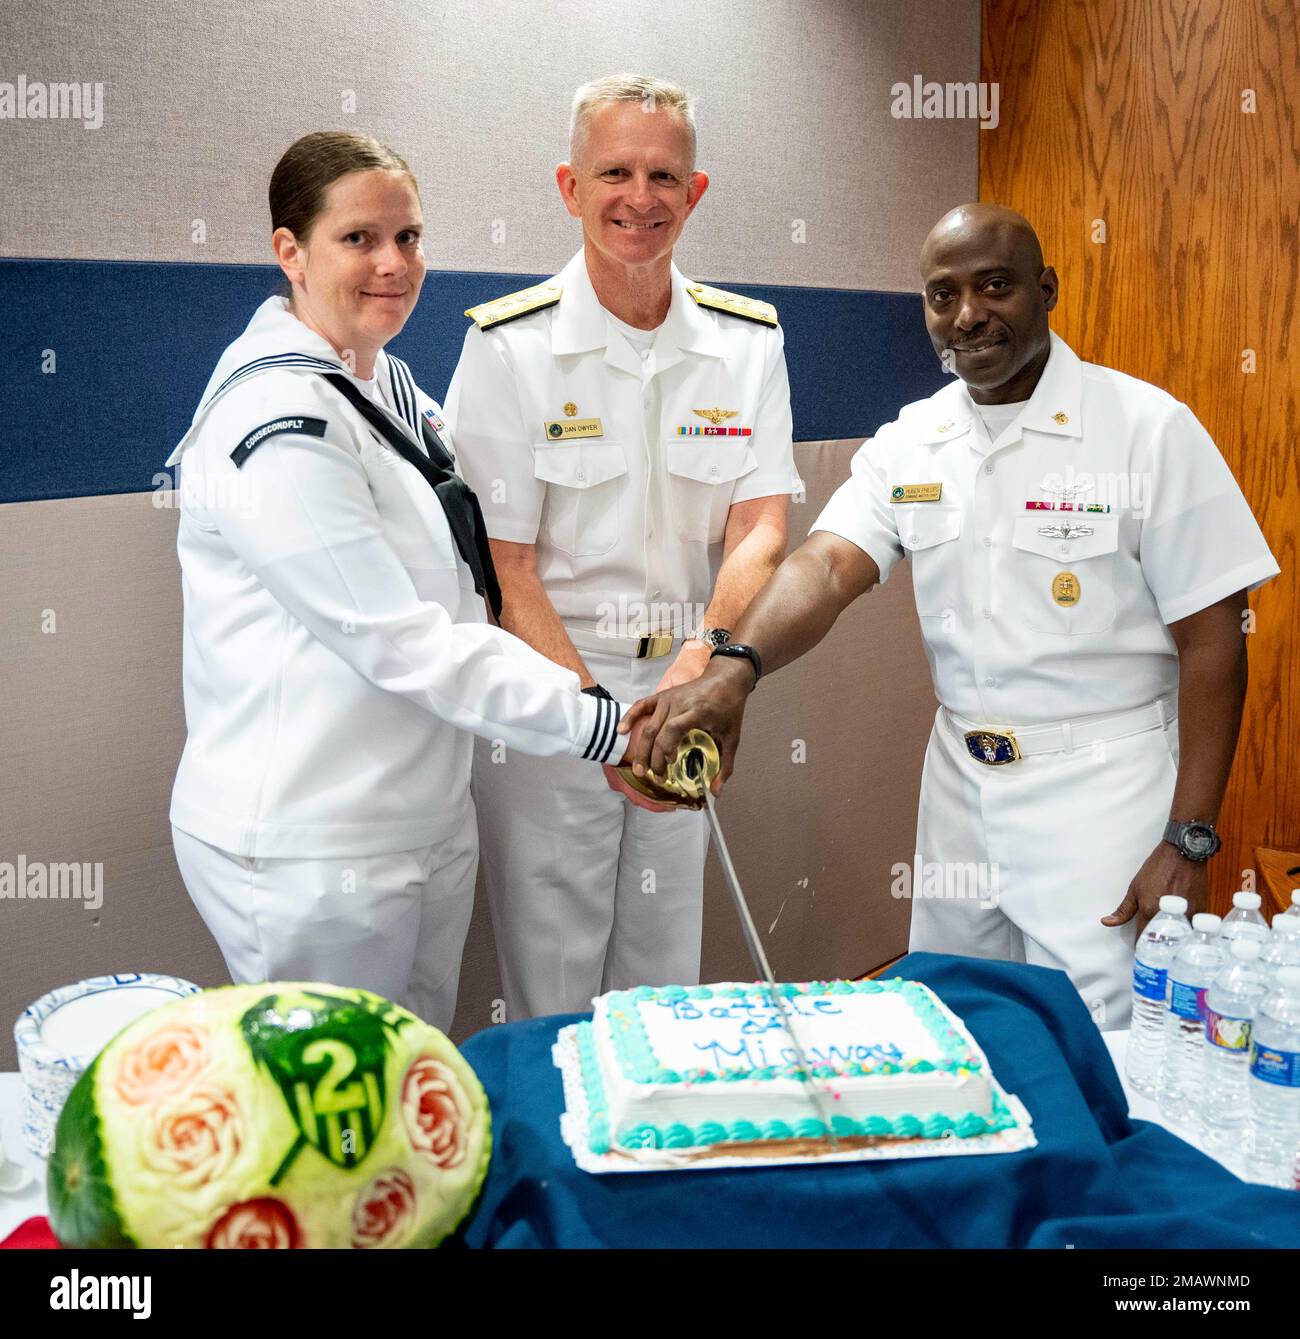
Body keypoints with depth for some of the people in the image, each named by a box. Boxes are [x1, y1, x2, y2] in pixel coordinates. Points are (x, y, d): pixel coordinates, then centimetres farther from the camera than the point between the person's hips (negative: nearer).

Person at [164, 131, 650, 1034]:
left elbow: (460, 583, 15)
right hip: (310, 849, -8)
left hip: (431, 816, 8)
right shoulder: (277, 425, -20)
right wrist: (603, 727, -19)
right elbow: (405, 645, -22)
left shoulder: (392, 384, 8)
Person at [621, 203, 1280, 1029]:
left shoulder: (1150, 428, -10)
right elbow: (828, 567, -13)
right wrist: (734, 672, -33)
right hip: (960, 782, 5)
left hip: (1103, 791, -4)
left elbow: (1210, 640, -10)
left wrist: (1189, 842, -14)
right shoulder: (908, 444, 3)